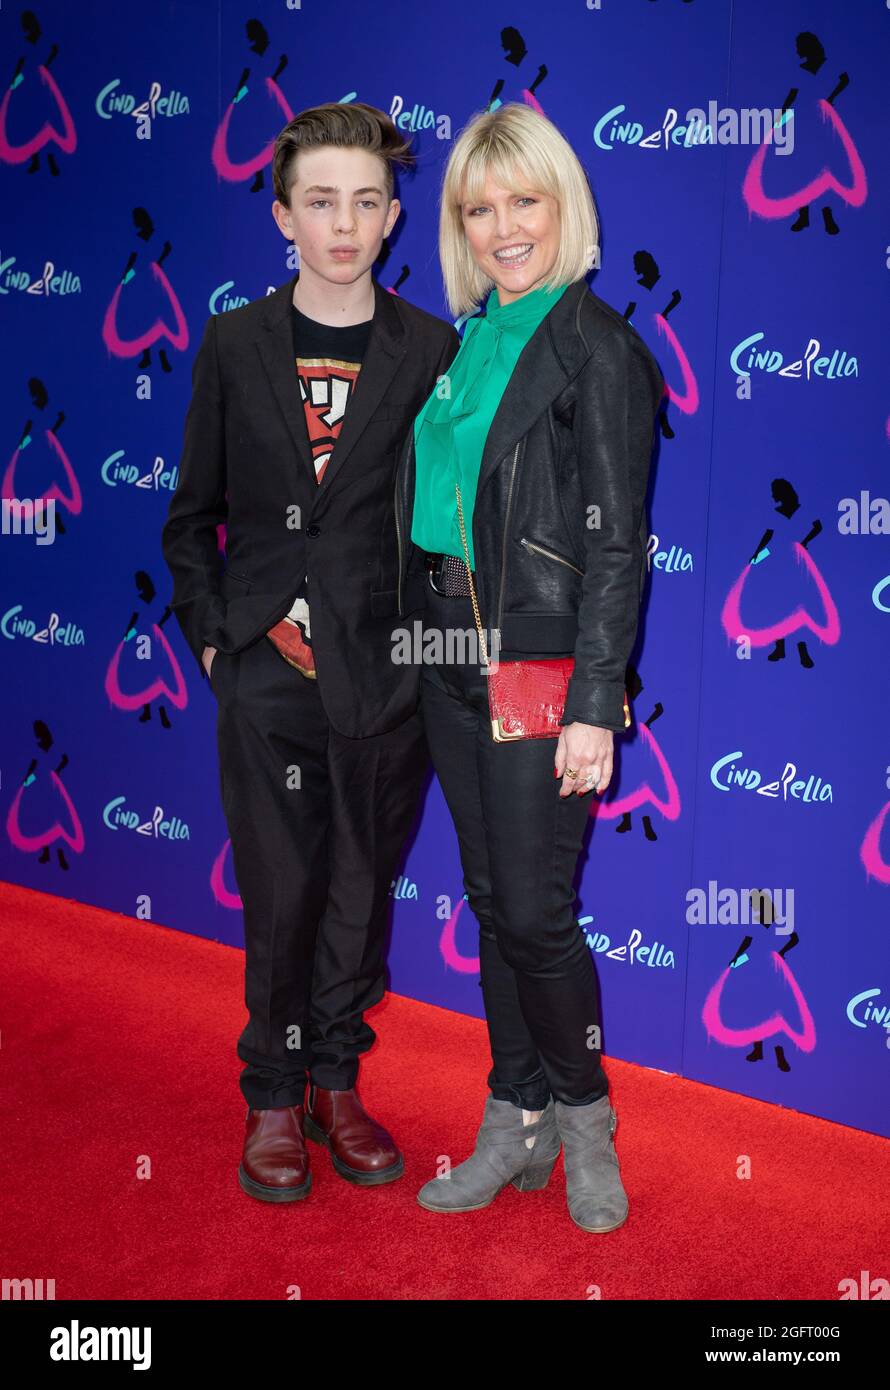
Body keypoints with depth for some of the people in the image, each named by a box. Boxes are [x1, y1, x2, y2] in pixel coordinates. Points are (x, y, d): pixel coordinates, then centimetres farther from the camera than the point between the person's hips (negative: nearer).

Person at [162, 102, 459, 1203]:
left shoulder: (432, 350, 4)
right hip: (265, 672, 0)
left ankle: (337, 1083, 30)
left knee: (362, 893, 10)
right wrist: (208, 633, 1)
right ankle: (274, 1100, 25)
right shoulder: (234, 345, 6)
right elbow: (191, 516, 10)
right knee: (280, 898, 6)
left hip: (386, 676, 0)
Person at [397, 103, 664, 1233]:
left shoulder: (597, 345, -8)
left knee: (534, 910, -2)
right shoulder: (463, 342, 13)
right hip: (452, 652, 7)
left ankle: (582, 1115, 24)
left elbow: (615, 542, -12)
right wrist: (429, 636, 11)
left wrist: (593, 707, -17)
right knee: (490, 899, 13)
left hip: (540, 659, -7)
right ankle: (516, 1125, 27)